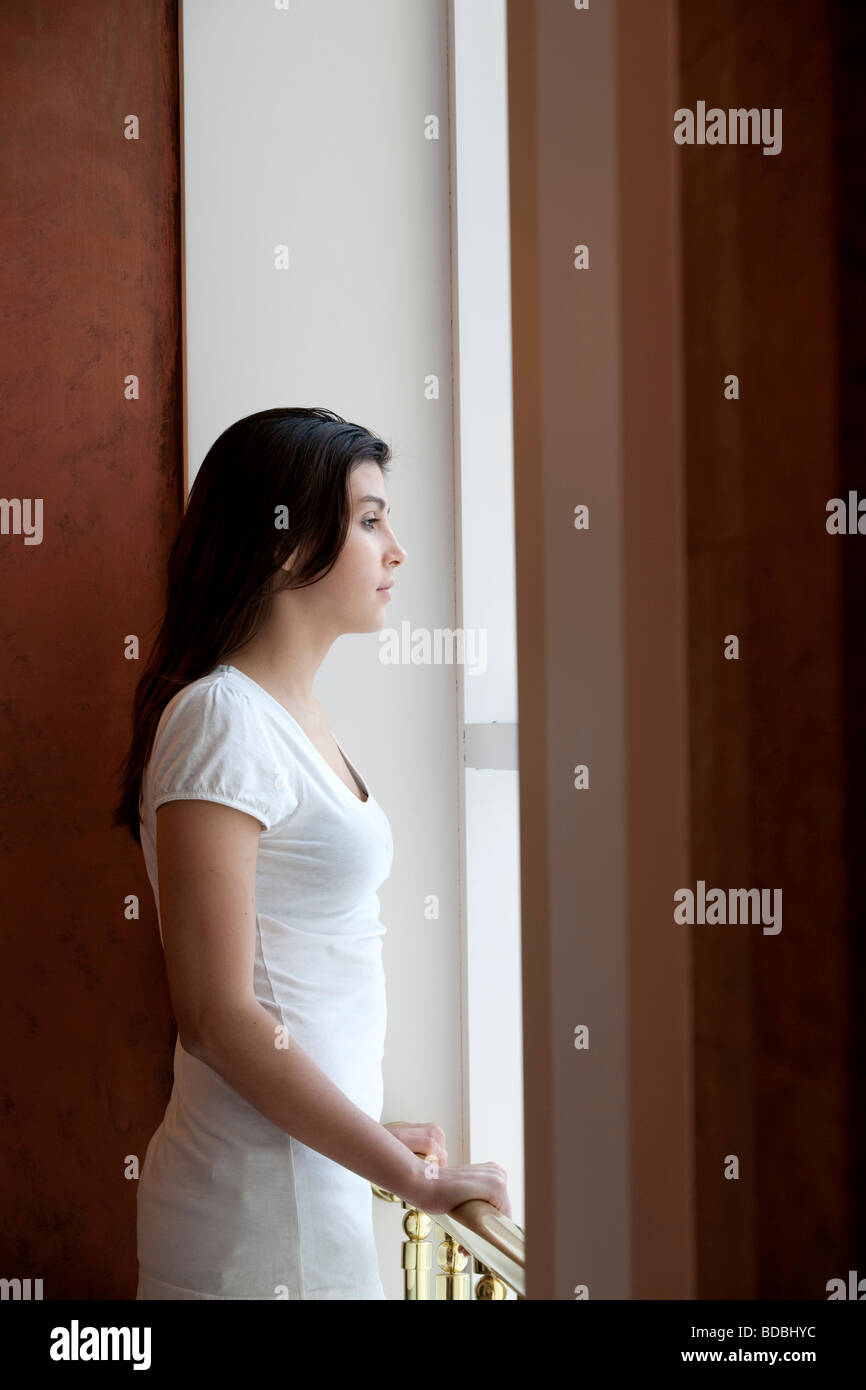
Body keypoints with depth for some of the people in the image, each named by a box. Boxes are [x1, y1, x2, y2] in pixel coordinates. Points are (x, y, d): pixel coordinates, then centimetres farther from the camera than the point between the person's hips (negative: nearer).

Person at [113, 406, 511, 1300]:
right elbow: (218, 1016, -21)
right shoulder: (222, 721, -16)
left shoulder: (297, 715, 12)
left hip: (320, 1177, 8)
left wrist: (376, 1131, 12)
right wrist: (415, 1177, -17)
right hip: (262, 1217, -8)